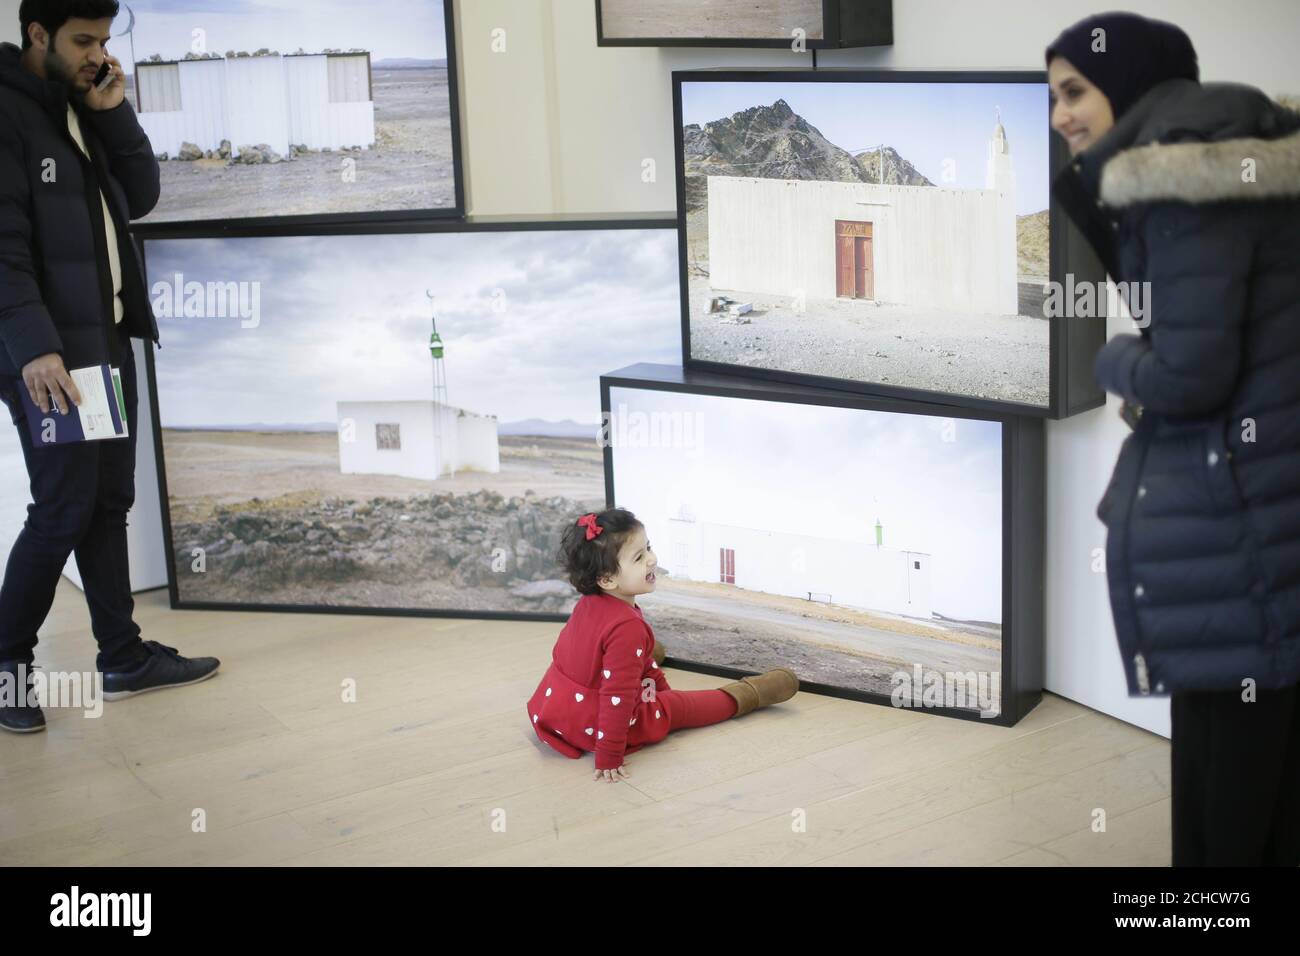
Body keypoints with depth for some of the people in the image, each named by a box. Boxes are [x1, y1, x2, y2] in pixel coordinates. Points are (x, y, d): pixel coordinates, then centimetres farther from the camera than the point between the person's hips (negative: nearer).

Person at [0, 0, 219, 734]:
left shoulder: (85, 111, 14)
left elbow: (141, 199, 11)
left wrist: (114, 113, 0)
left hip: (110, 340, 8)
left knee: (110, 502, 10)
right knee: (64, 510, -6)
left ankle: (124, 657, 17)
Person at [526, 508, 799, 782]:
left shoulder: (587, 604, -2)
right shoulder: (628, 628, -32)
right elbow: (617, 697, -33)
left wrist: (660, 684, 22)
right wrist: (608, 759, -27)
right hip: (589, 726, -9)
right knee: (684, 705, 8)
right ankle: (745, 694, 27)